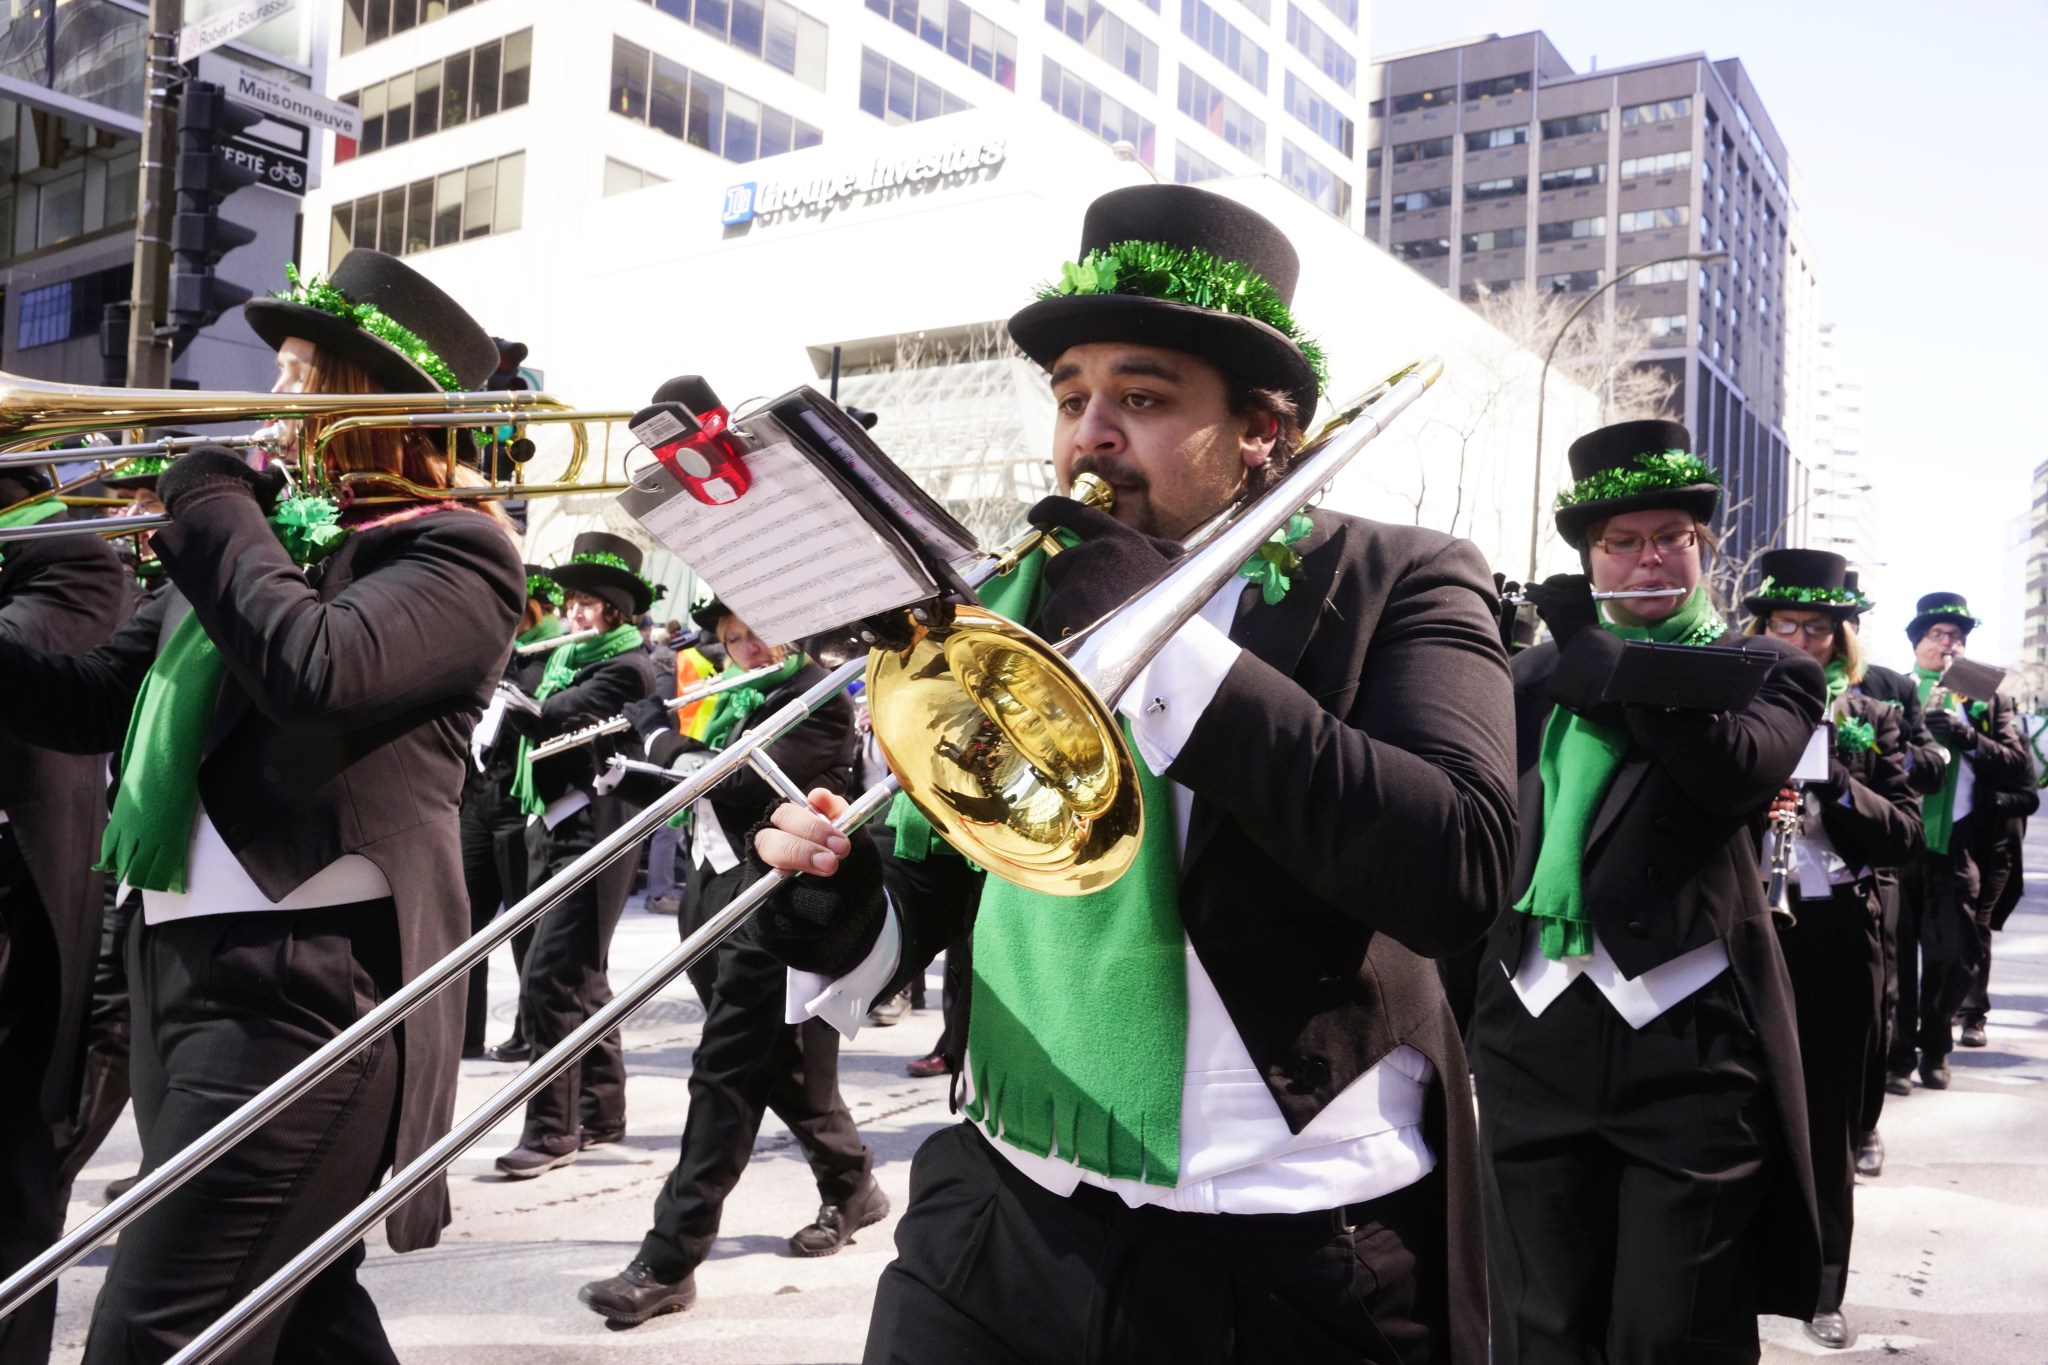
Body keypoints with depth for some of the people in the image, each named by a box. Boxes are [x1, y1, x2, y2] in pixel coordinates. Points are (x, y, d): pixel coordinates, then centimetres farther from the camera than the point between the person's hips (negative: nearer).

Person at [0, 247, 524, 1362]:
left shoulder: (454, 552, -7)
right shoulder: (264, 535, 16)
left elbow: (317, 670, -27)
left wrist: (212, 503, -11)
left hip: (304, 983, -9)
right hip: (181, 969, 9)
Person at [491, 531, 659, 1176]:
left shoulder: (627, 666, -10)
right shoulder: (563, 658, 16)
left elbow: (545, 720, -22)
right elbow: (528, 725, 12)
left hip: (593, 836, -9)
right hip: (552, 831, 9)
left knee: (549, 979, -12)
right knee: (582, 978, 15)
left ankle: (551, 1129, -6)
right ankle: (601, 1110, 25)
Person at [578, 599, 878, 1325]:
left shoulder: (820, 699, -11)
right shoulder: (740, 699, 16)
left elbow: (737, 781, -21)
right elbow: (693, 779, 19)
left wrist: (657, 732, -8)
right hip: (714, 897, 9)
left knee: (726, 1076, -8)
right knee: (779, 1064, 17)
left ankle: (669, 1262, -5)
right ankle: (853, 1186, 35)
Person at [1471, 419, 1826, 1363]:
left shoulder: (1766, 671, 7)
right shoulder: (1535, 673, 15)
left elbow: (1735, 765, -14)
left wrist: (1594, 651, -8)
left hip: (1690, 1036, -3)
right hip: (1538, 1032, 3)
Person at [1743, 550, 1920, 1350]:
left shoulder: (1869, 720, 6)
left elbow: (1906, 837, -1)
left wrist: (1835, 783, -17)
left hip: (1837, 942, 1)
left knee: (1828, 1120, 10)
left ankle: (1824, 1287, 23)